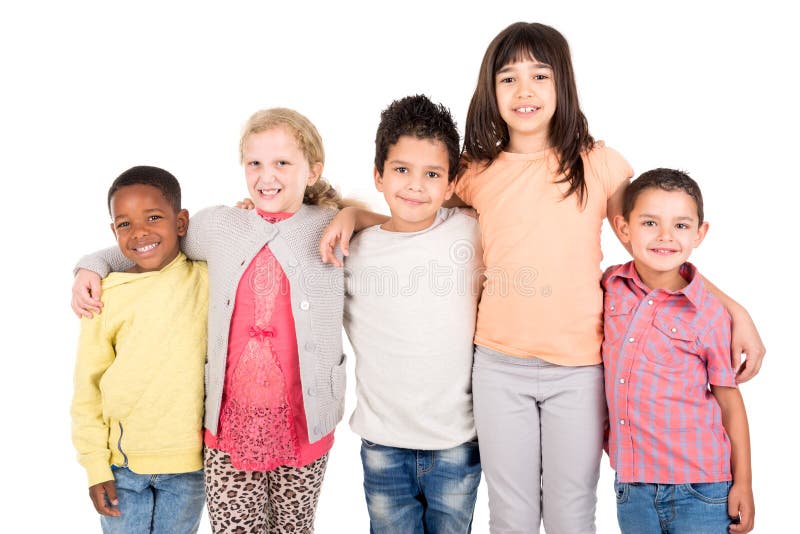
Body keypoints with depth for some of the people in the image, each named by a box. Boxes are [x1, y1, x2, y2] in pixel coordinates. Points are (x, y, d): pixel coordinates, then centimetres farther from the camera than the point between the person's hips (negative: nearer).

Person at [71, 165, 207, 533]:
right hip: (121, 462, 0)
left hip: (189, 461, 0)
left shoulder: (206, 278, -7)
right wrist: (96, 466, -1)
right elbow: (87, 388, -1)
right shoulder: (103, 296, -8)